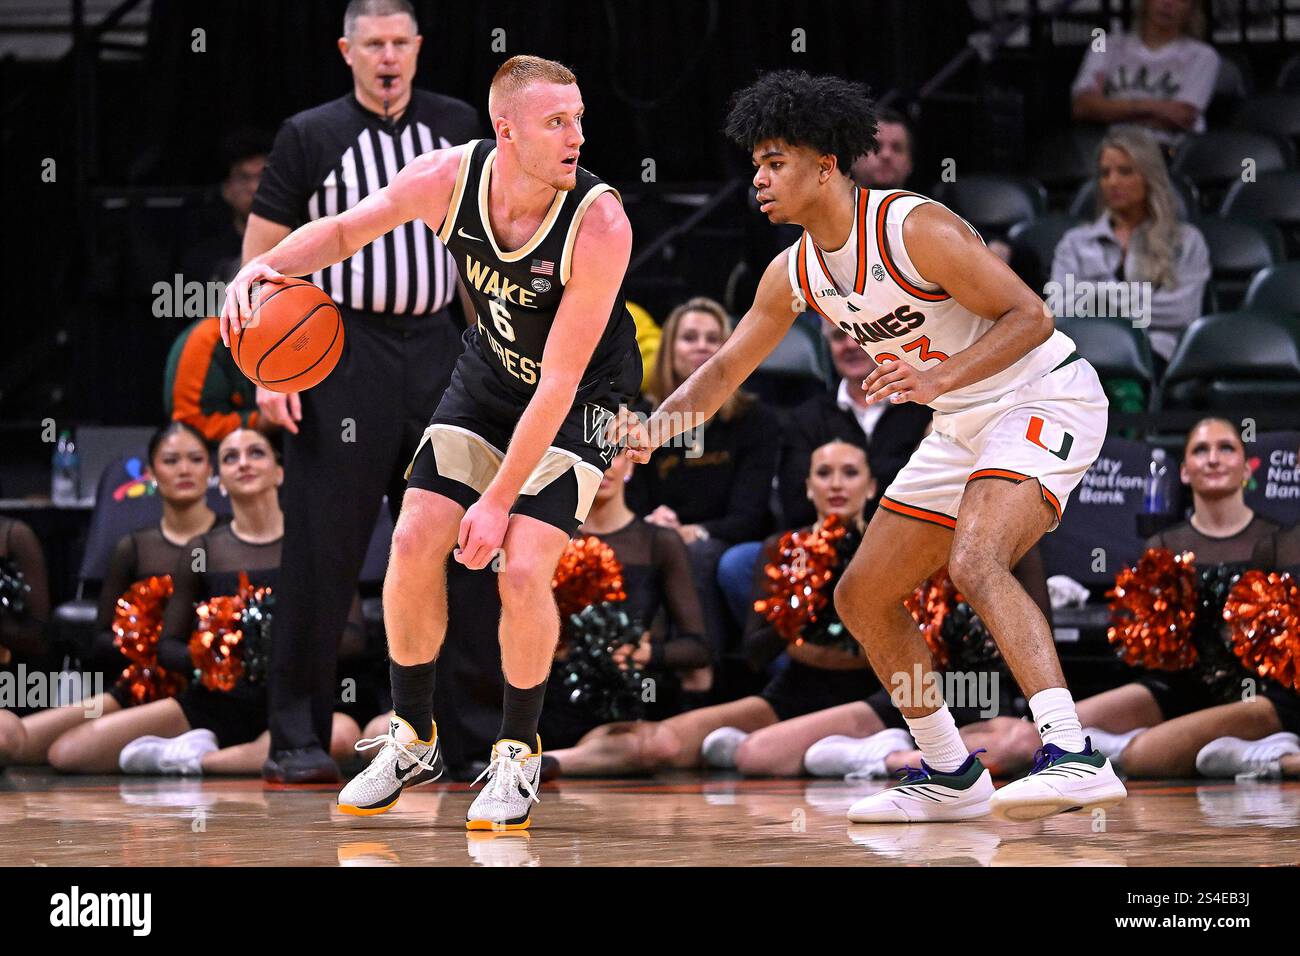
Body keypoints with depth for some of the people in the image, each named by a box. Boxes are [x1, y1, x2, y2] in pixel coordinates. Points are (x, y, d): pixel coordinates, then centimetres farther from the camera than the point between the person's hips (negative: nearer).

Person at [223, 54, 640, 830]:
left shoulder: (600, 224, -33)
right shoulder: (450, 178, -21)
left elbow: (560, 382, -29)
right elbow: (346, 229, -1)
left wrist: (499, 500, -27)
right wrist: (268, 265, -22)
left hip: (581, 396, -4)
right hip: (490, 373, 4)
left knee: (523, 567, -19)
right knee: (415, 542, -6)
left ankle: (519, 758, 4)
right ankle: (412, 744, 14)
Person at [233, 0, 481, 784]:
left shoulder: (457, 126, 10)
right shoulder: (310, 136, 0)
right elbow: (261, 255, 0)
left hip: (436, 350, 4)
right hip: (340, 347, -4)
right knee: (325, 551, -5)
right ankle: (297, 738, 0)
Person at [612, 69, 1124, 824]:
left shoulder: (915, 229, -23)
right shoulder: (794, 274, 2)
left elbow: (1029, 316, -21)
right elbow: (724, 371, 13)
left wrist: (940, 377, -35)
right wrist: (655, 427, -6)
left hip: (1042, 396, -9)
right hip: (964, 424, 9)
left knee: (976, 563, -33)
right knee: (864, 597, 10)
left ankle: (1073, 756, -44)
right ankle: (950, 776, 23)